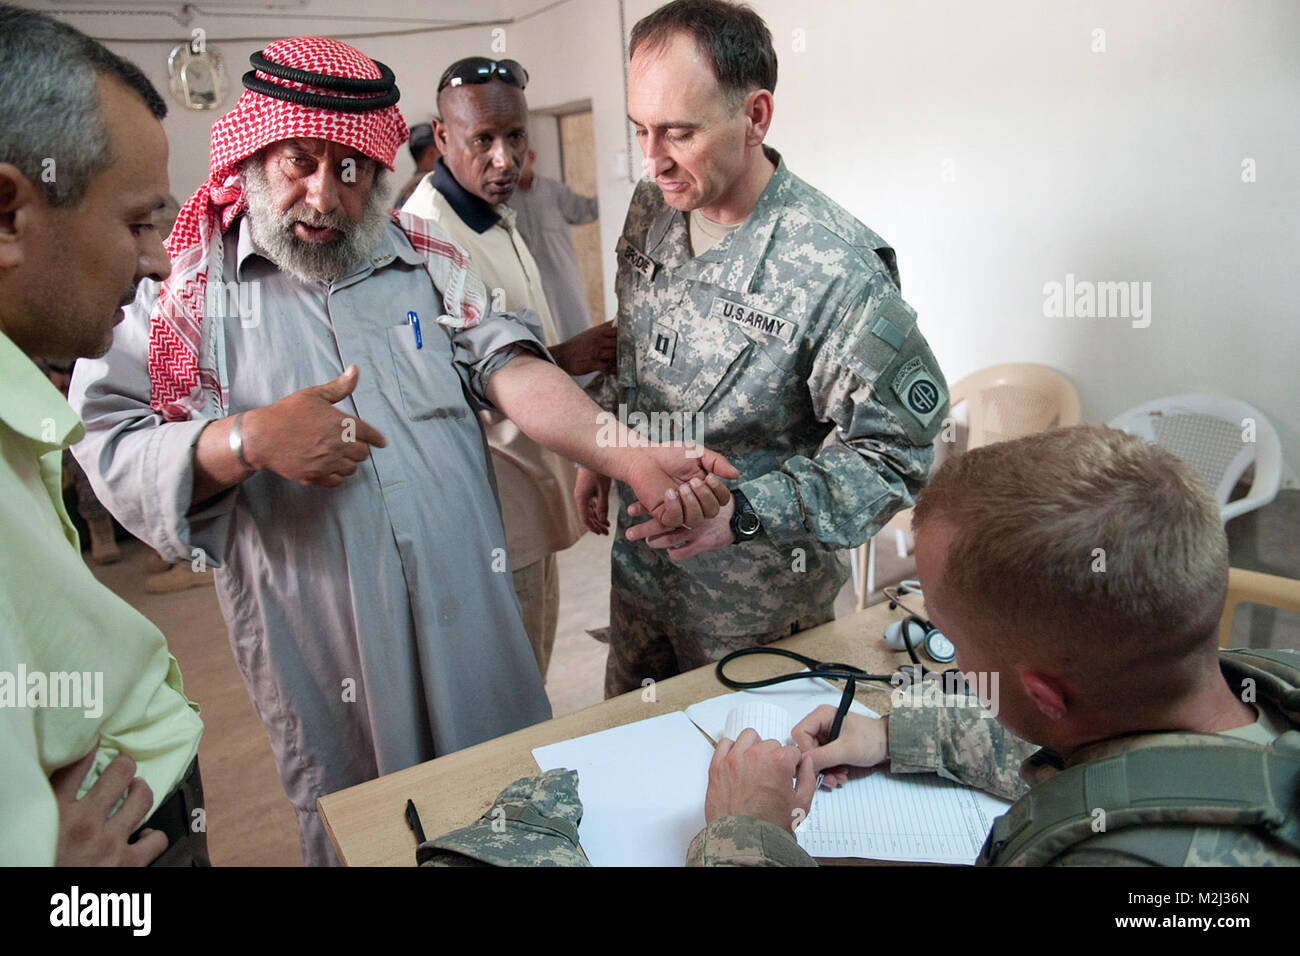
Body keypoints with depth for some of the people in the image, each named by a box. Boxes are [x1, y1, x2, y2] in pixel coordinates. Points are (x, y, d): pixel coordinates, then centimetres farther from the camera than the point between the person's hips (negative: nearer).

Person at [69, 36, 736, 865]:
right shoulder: (185, 286, -3)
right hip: (316, 642, -2)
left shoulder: (426, 259, 5)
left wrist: (630, 454, -25)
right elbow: (106, 450, -6)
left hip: (469, 611, 3)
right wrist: (247, 441, -24)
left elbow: (513, 368, -8)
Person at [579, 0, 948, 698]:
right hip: (639, 562, 6)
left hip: (759, 598, -6)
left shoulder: (837, 270, -27)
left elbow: (893, 453, -22)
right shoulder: (651, 209, -4)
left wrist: (744, 510, -31)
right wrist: (602, 452, 9)